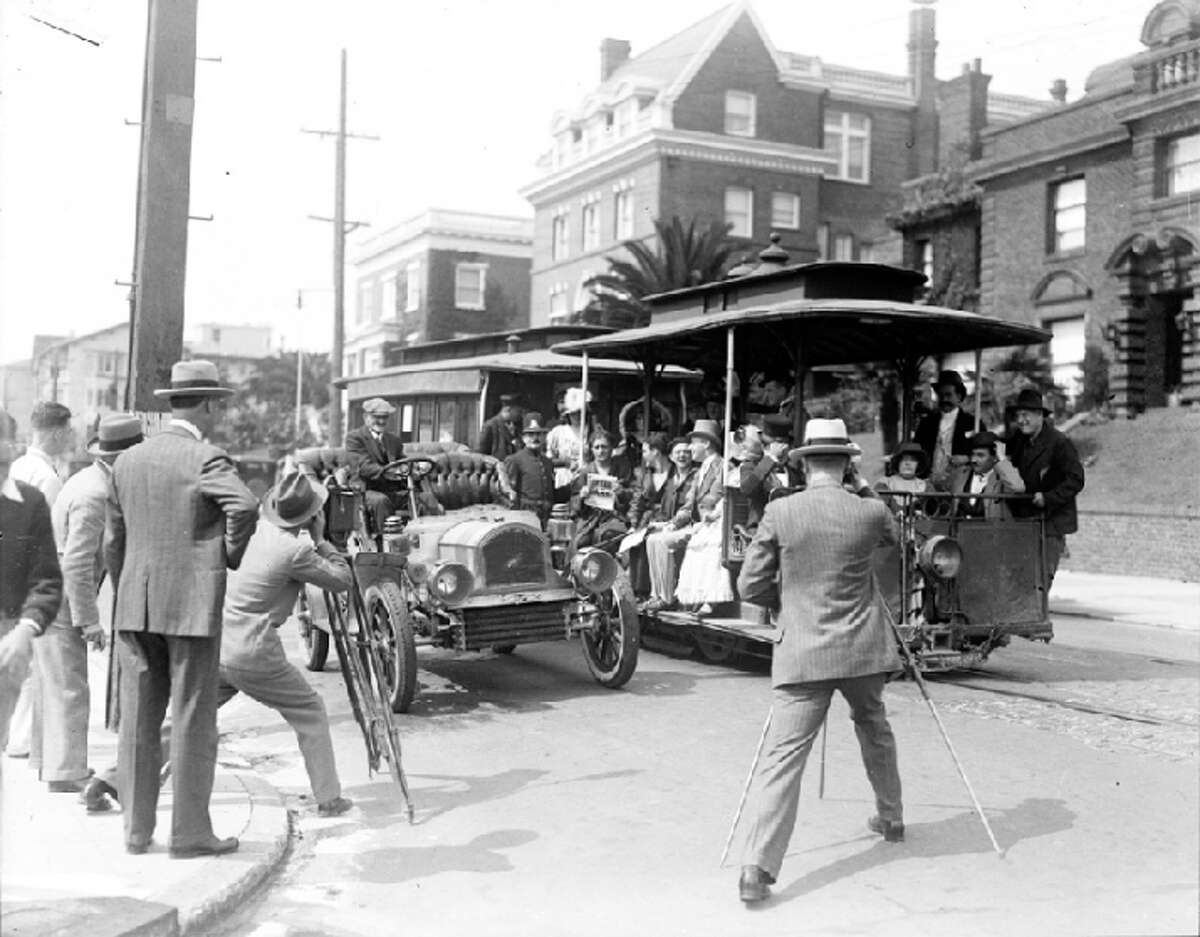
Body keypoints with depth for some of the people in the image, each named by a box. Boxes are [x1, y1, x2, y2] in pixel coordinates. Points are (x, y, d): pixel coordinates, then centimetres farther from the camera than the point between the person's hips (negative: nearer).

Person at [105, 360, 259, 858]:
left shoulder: (128, 460, 10)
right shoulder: (206, 458, -9)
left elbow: (113, 541, 15)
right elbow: (244, 505, -29)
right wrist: (231, 557, -11)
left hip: (136, 607, 6)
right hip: (192, 605, -6)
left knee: (138, 720, 11)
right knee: (192, 721, 2)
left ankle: (137, 830, 18)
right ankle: (190, 833, 7)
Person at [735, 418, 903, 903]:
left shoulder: (780, 512, -6)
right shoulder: (870, 512, -3)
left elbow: (750, 587, -3)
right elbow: (892, 534, 23)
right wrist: (862, 486, 19)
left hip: (801, 653, -2)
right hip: (862, 649, 2)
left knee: (782, 754, -7)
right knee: (874, 727, 28)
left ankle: (758, 866, -16)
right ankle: (891, 818, 45)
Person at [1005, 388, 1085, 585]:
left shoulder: (1060, 443, -10)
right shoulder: (1019, 440, 11)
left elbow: (1075, 480, -14)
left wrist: (1048, 498, -22)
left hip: (1051, 522, -6)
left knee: (1042, 577, -7)